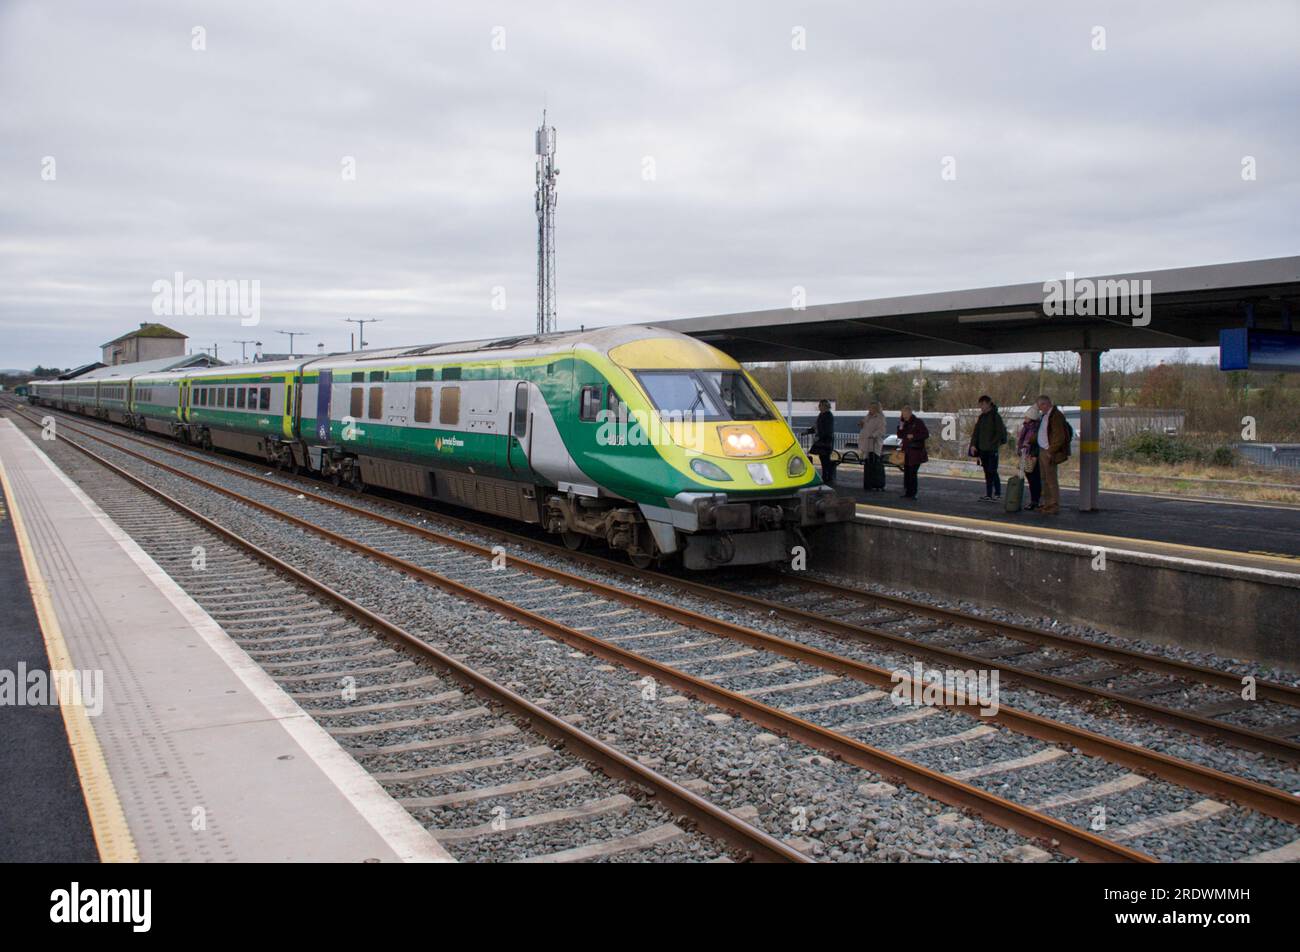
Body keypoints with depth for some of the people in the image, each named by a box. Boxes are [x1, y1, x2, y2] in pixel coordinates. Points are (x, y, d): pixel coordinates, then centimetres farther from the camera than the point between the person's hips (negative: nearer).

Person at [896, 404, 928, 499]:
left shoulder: (918, 422, -6)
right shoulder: (905, 423, 15)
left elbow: (926, 434, -9)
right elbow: (900, 435, 16)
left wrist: (913, 436, -15)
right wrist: (901, 425, 2)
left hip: (916, 452, -7)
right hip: (907, 452, 7)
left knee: (912, 473, -9)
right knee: (906, 472, 7)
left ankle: (912, 493, -4)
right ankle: (908, 492, 14)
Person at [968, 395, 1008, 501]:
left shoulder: (995, 416, -6)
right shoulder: (982, 417, 14)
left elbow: (1000, 431, -10)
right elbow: (976, 431, 14)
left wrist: (997, 444, -16)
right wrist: (973, 444, 5)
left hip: (992, 449, -6)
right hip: (982, 449, 7)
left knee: (992, 471, -6)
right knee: (987, 472, 8)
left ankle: (997, 493, 4)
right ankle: (988, 494, 11)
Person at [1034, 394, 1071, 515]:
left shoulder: (1056, 416, -16)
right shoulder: (1045, 415, 16)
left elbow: (1060, 437, -20)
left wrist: (1051, 452, -19)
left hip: (1050, 453, -10)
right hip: (1042, 451, 10)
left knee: (1051, 479, -8)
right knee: (1045, 479, 14)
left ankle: (1055, 507, -6)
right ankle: (1047, 504, 22)